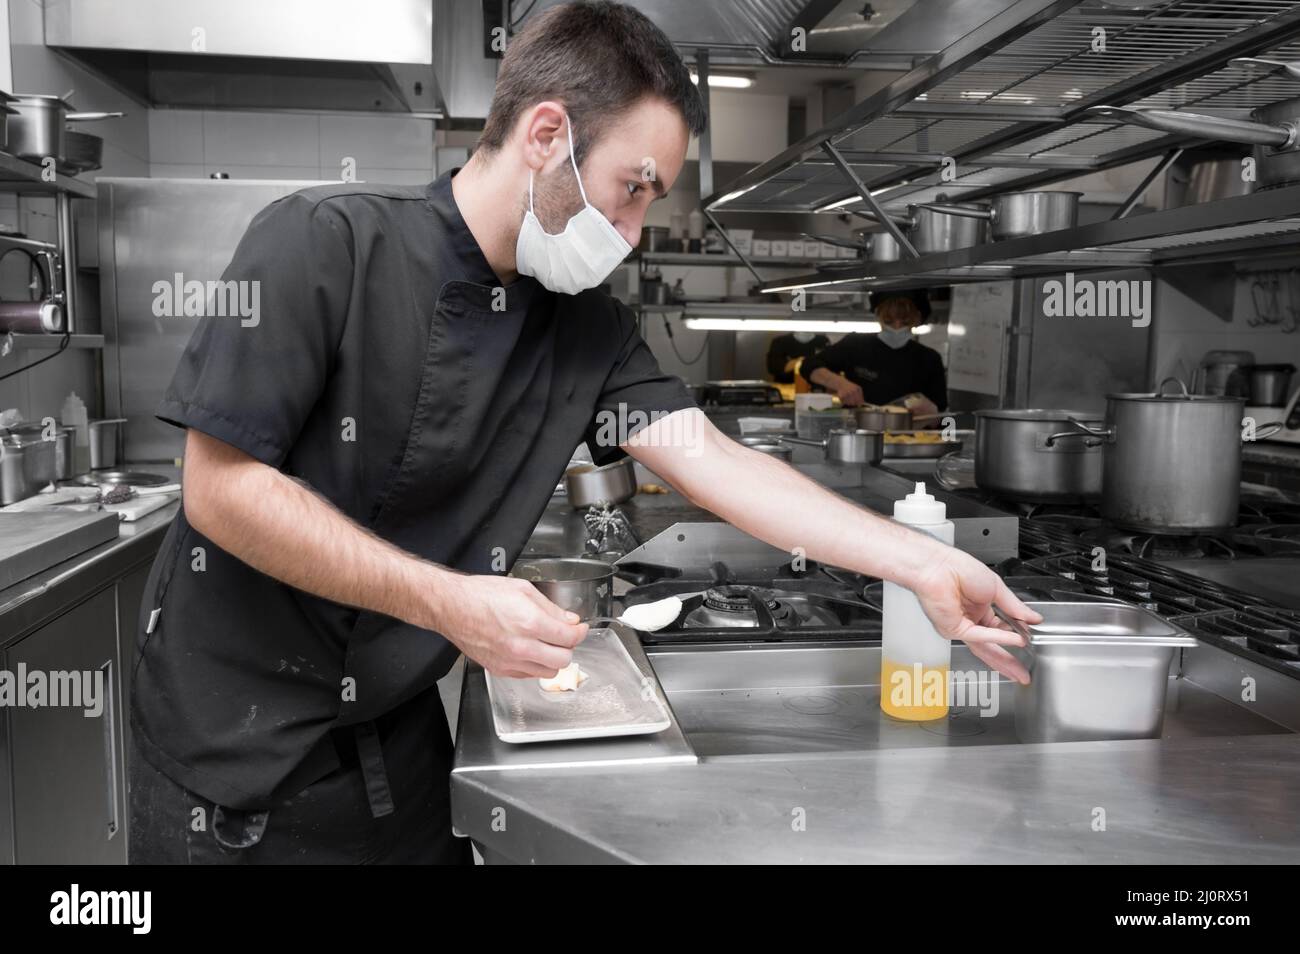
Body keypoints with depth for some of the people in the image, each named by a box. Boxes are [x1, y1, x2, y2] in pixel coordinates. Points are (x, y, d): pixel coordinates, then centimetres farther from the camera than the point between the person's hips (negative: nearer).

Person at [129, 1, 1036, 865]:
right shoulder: (326, 242, -19)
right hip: (231, 740, -4)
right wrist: (450, 603, -23)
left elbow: (717, 464, -7)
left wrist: (927, 564, -12)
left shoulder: (588, 328, -2)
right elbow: (222, 488, -21)